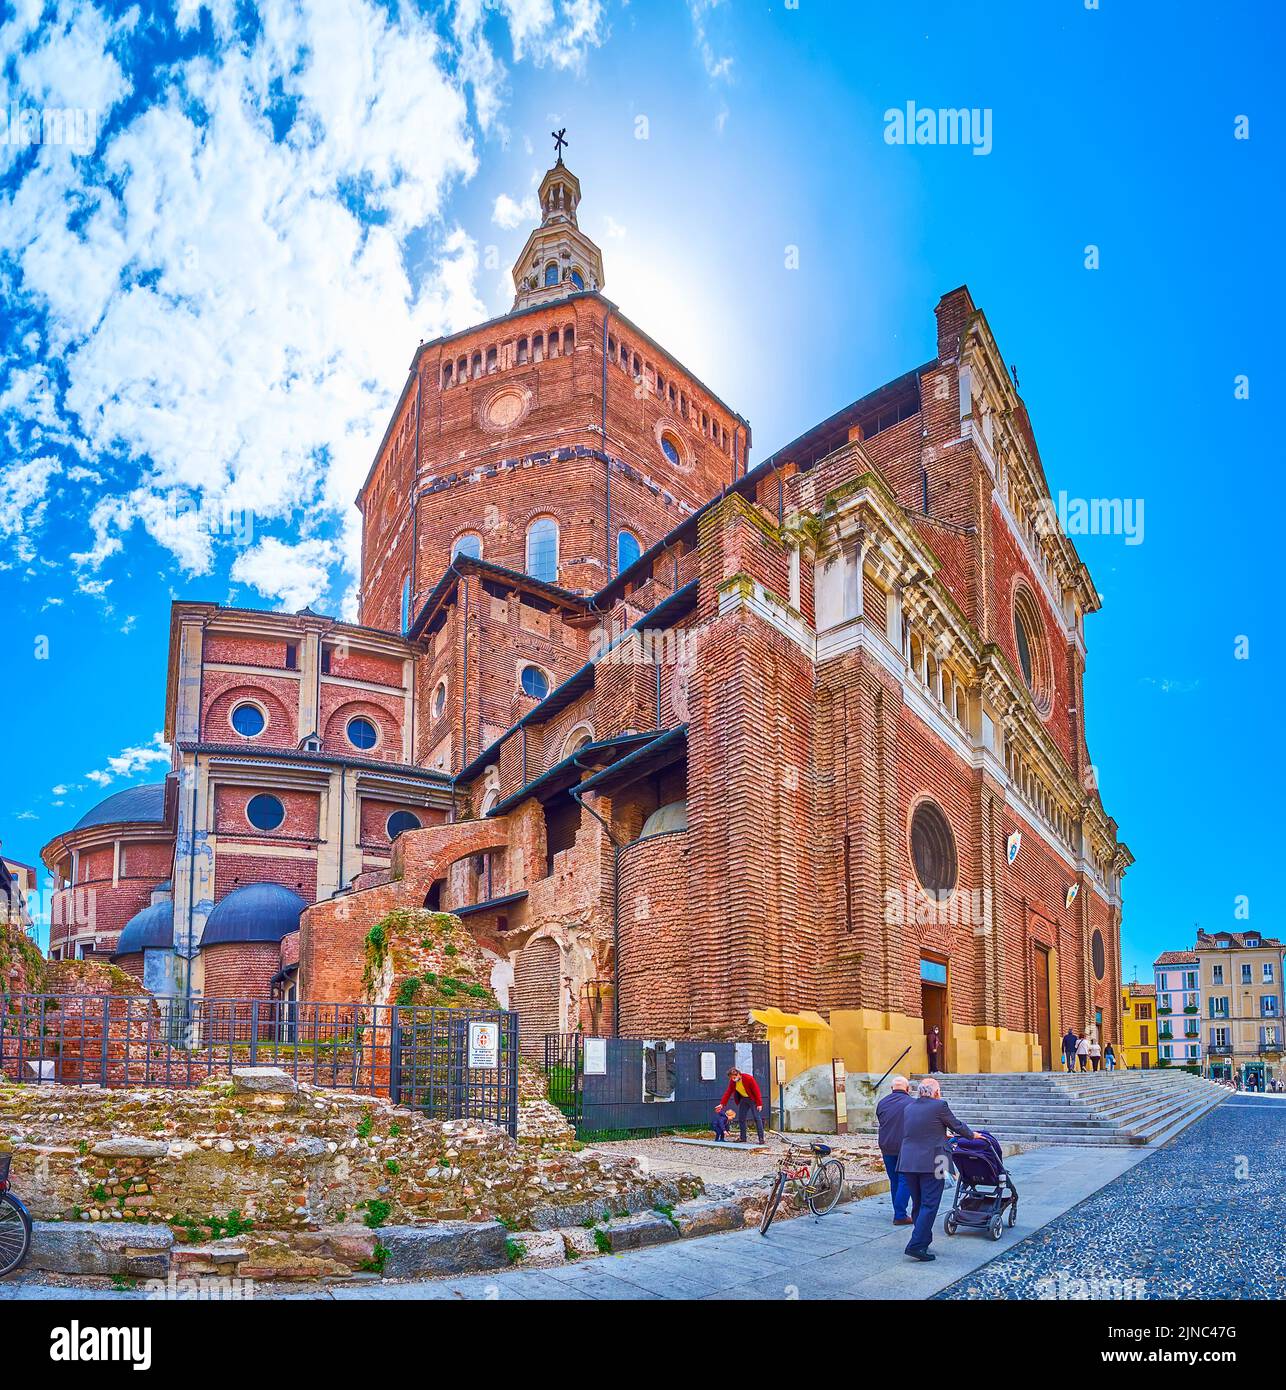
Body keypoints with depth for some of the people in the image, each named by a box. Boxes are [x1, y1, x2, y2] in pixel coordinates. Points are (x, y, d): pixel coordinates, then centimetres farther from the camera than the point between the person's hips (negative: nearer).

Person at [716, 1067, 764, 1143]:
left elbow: (756, 1091, -21)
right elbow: (728, 1093, -5)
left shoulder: (749, 1078, -26)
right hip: (743, 1099, 6)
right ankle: (743, 1138, 13)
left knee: (757, 1118, -10)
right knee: (741, 1118, 5)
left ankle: (761, 1139, -10)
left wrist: (759, 1104, -22)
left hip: (752, 1099, -6)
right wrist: (722, 1104, -14)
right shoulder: (732, 1081, -9)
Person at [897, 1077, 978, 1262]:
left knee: (917, 1204, 16)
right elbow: (957, 1125, 6)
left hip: (908, 1162, 6)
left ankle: (923, 1241, 22)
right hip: (930, 1163, -6)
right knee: (929, 1205, -3)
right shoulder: (939, 1106, -7)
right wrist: (972, 1135, 26)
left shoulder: (908, 1108, 13)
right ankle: (917, 1245, -10)